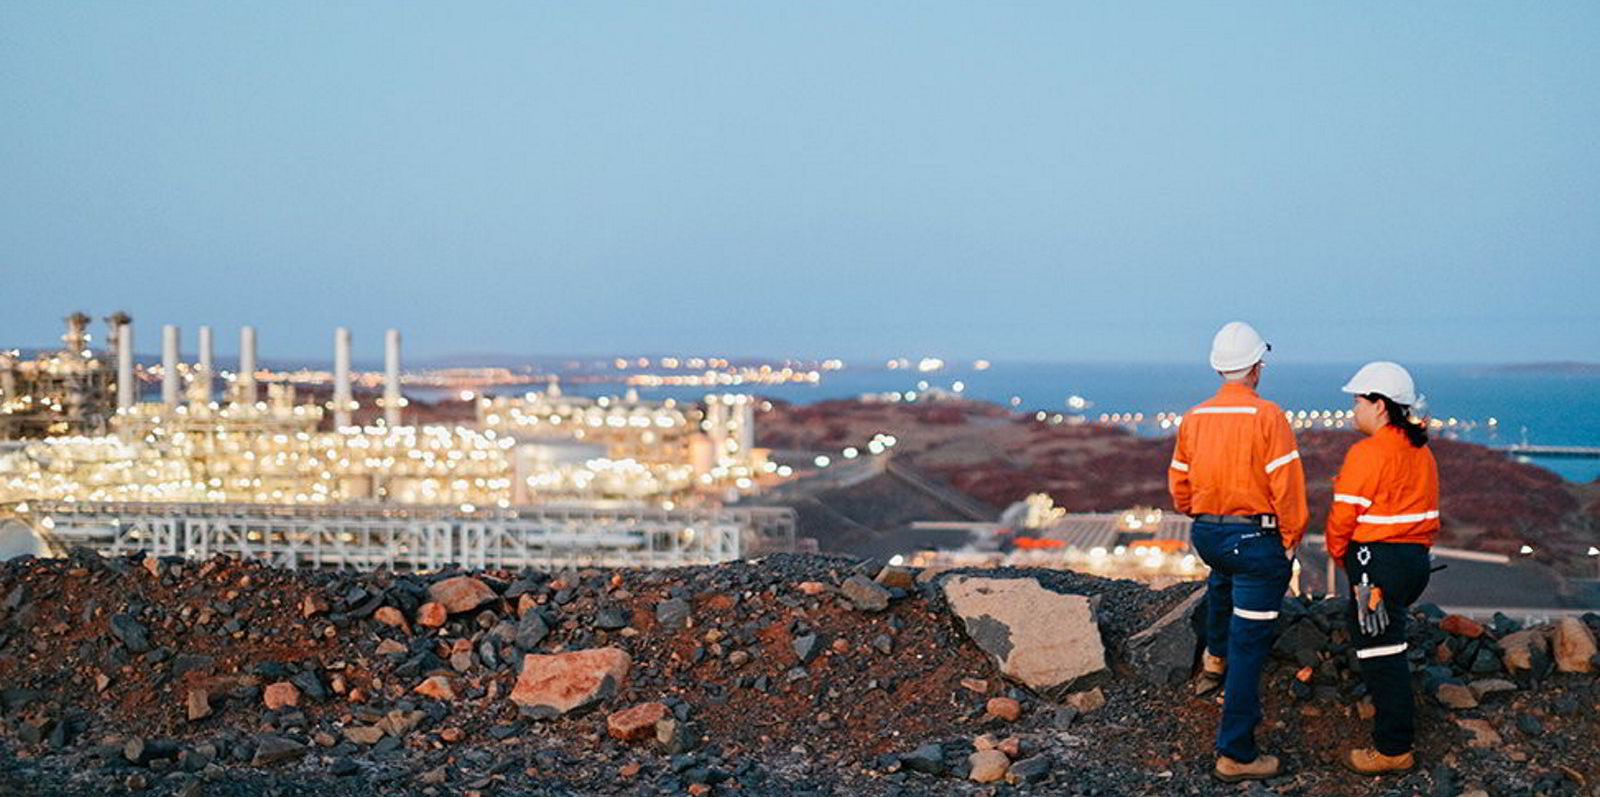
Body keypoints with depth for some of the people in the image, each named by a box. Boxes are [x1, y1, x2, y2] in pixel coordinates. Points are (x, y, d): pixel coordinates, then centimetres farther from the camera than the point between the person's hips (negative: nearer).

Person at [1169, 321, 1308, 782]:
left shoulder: (1193, 419, 1)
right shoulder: (1267, 417, -16)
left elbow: (1180, 491, 9)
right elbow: (1287, 488, -17)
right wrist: (1290, 540, -2)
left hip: (1206, 535, 6)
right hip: (1256, 537, -6)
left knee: (1223, 576, 42)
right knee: (1249, 646, -1)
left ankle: (1216, 653, 58)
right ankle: (1236, 754, 2)